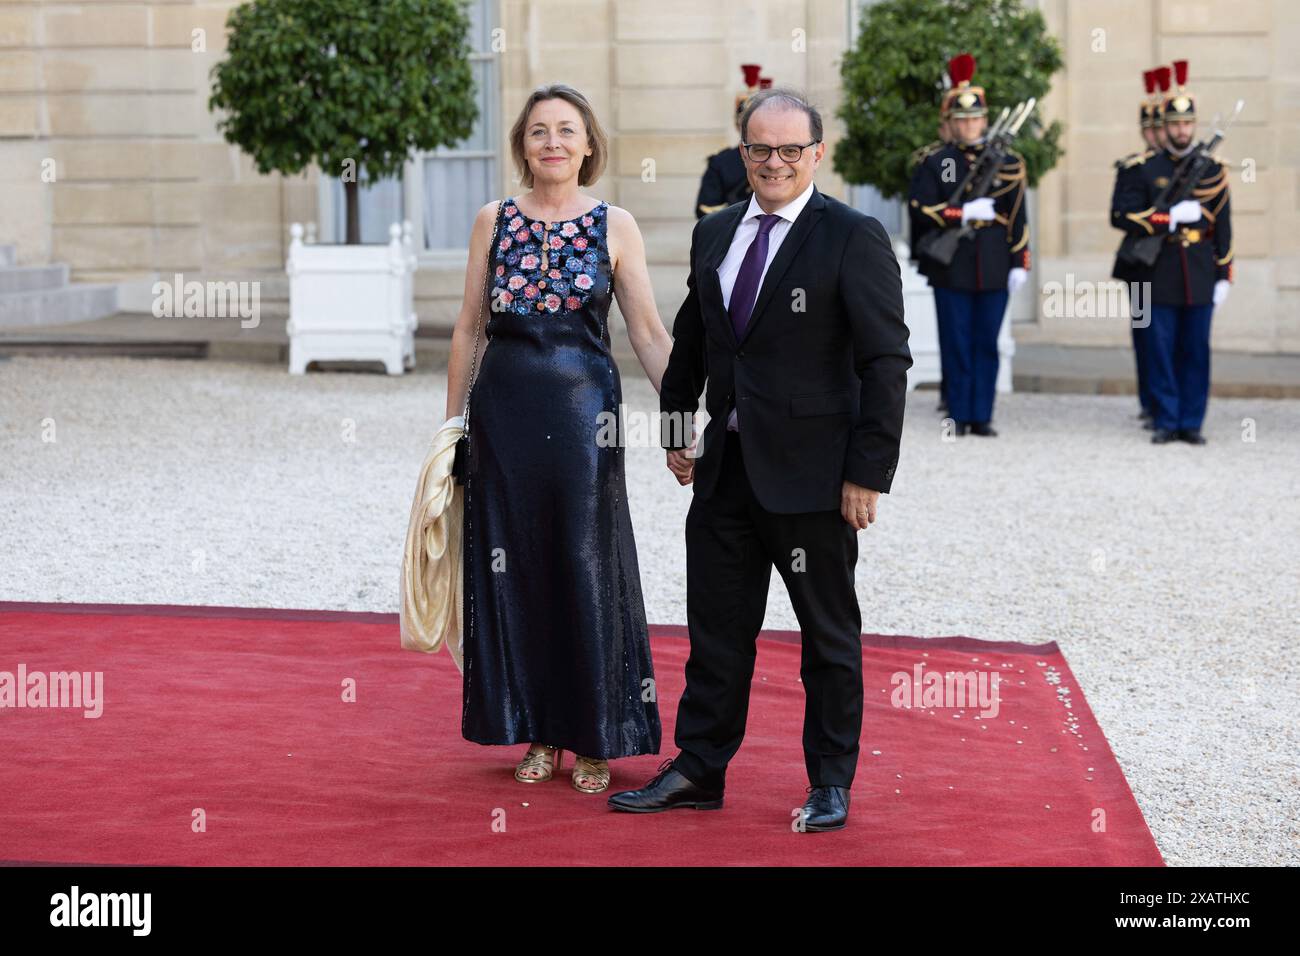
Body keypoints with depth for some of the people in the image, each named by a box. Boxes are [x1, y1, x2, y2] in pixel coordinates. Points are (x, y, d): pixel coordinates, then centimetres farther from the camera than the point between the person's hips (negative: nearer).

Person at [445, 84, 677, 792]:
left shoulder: (614, 226, 1)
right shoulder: (494, 221, 6)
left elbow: (650, 335, 1)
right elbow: (469, 327, 10)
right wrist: (452, 422, 8)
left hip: (585, 407, -2)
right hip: (505, 408, 2)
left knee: (586, 567, 2)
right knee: (517, 567, 6)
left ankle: (591, 738, 14)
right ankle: (537, 733, 19)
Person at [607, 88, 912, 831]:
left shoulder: (854, 239, -10)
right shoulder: (715, 234, 9)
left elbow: (886, 362, -12)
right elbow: (691, 341, 21)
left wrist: (868, 473, -16)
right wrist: (677, 428, 17)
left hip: (812, 474, -6)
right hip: (727, 465, 6)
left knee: (830, 633, 8)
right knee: (717, 628, 12)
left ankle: (831, 784, 20)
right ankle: (699, 771, 24)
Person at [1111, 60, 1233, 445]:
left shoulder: (1213, 169, 7)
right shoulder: (1146, 170, 5)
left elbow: (1223, 226, 7)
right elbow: (1121, 215, -3)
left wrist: (1224, 276, 2)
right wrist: (1171, 218, -12)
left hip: (1200, 278, 1)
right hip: (1160, 277, -1)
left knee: (1195, 352, 4)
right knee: (1162, 352, 1)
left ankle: (1191, 424, 10)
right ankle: (1166, 422, 8)